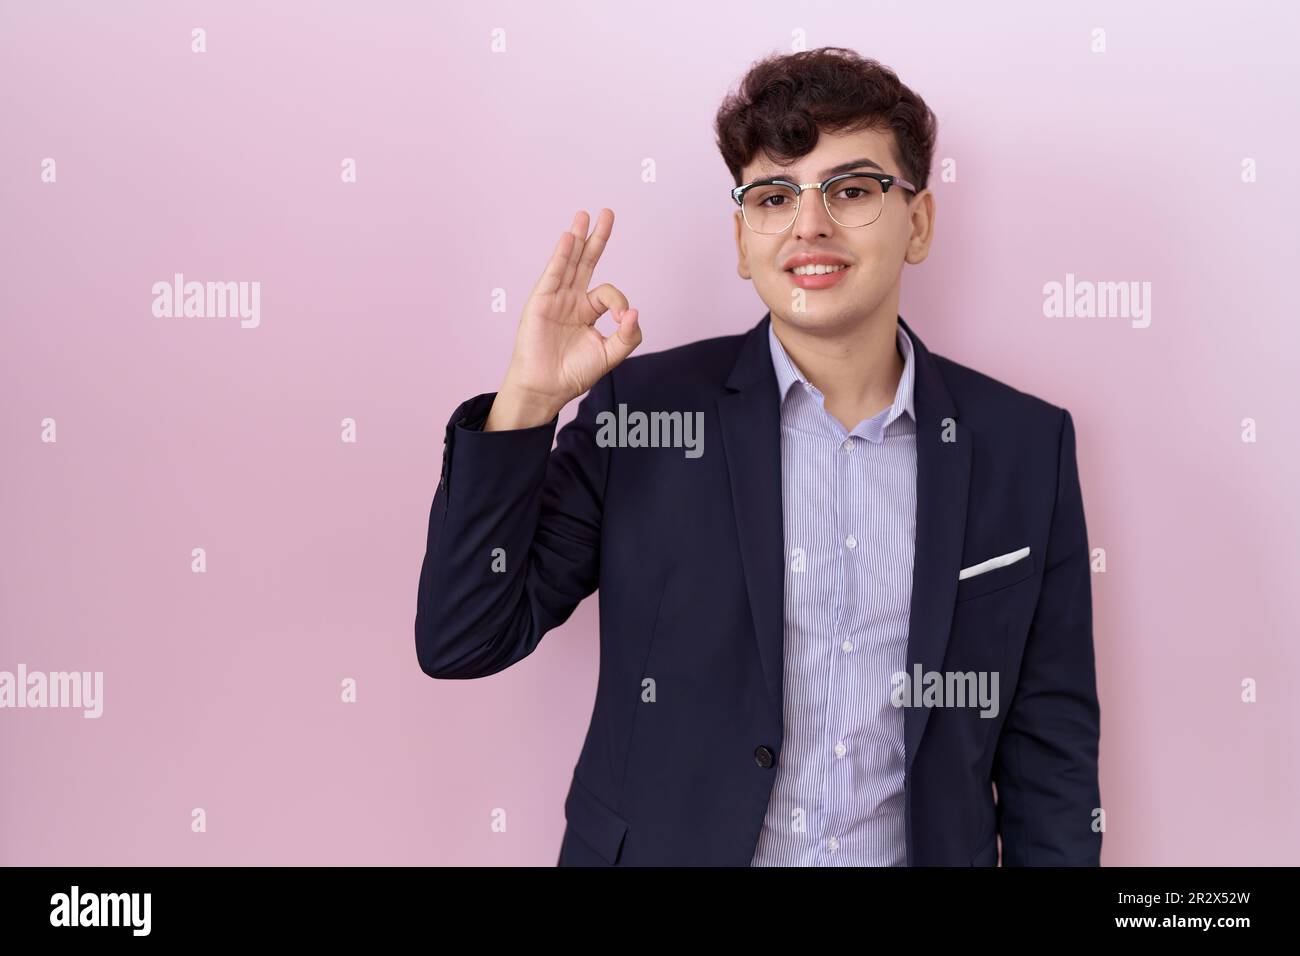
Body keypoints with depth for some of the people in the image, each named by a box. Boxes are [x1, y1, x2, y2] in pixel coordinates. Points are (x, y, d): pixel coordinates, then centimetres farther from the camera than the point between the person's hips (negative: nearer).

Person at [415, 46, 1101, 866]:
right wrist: (526, 403, -19)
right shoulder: (639, 407, -9)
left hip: (924, 846, 1)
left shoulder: (1025, 445, -5)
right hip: (663, 845, 0)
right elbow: (460, 644, -10)